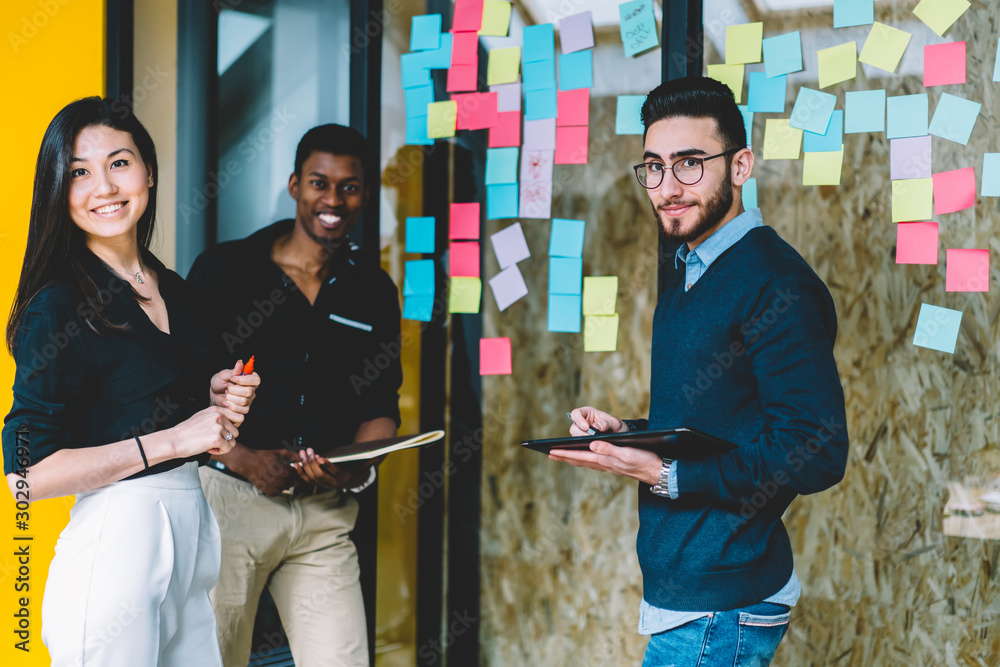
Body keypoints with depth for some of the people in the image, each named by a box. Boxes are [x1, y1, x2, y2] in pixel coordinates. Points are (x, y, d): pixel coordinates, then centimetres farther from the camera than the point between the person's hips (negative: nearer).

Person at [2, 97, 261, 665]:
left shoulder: (173, 290, 11)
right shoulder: (58, 308, -13)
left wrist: (215, 396, 3)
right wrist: (172, 440, -16)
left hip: (193, 528, 7)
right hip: (115, 543, -7)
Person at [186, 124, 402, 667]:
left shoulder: (374, 292, 11)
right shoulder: (222, 270, 0)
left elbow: (381, 408, 12)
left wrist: (358, 468, -9)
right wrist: (243, 458, -16)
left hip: (326, 515, 3)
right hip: (230, 499, -3)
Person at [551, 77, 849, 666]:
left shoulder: (774, 282, -16)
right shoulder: (687, 279, 15)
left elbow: (817, 455, -22)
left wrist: (667, 475, -22)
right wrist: (625, 434, 7)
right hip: (676, 589, 9)